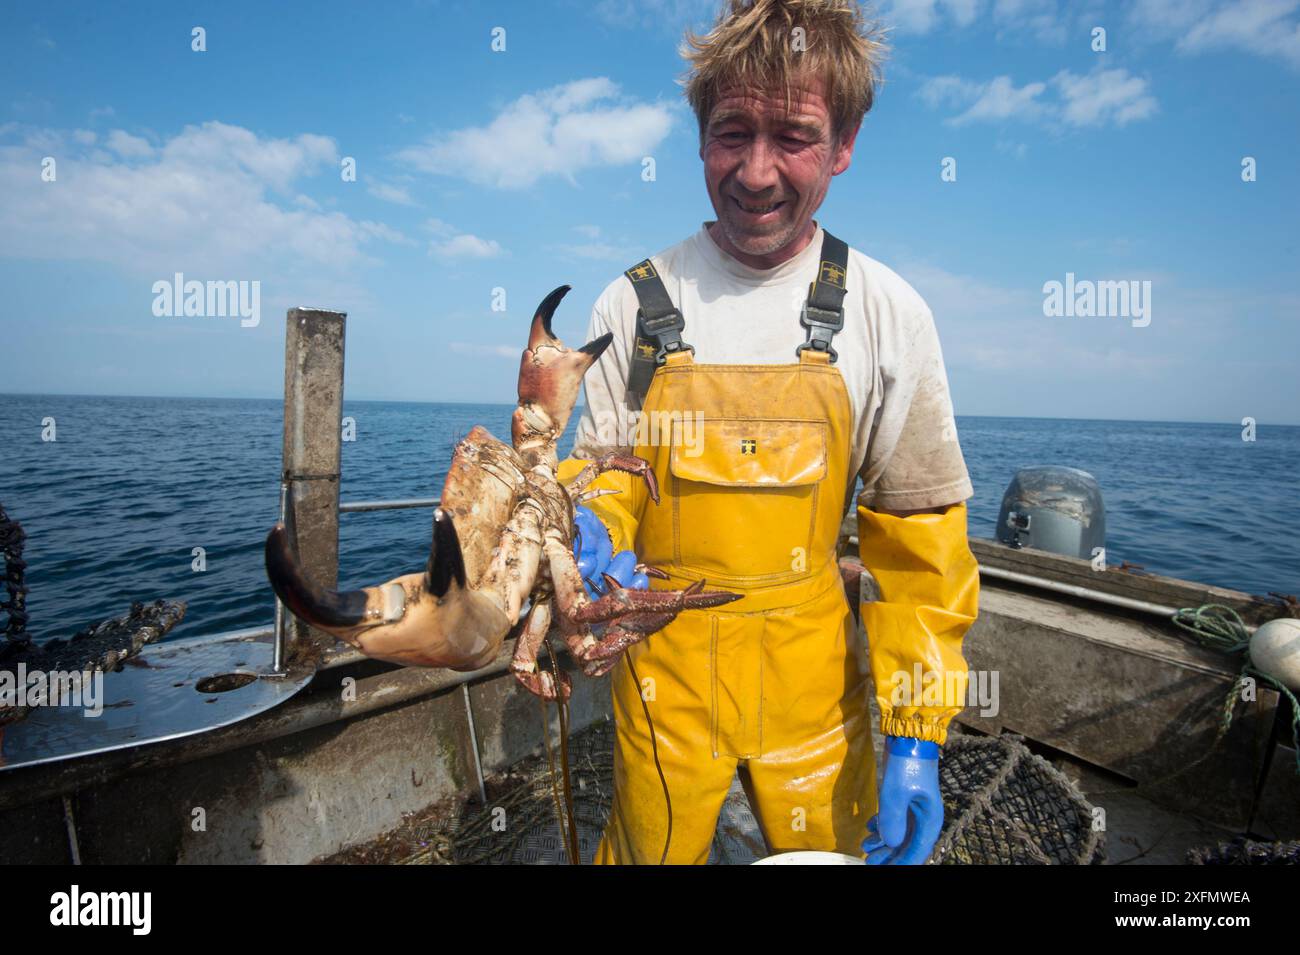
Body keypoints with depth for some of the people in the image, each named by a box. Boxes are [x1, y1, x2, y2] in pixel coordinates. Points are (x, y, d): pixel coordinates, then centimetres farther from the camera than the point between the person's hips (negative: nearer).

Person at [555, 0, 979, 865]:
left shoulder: (887, 313, -6)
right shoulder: (635, 302, -5)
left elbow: (918, 539, -3)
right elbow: (599, 462, 2)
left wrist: (917, 733, -6)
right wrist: (593, 525, -22)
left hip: (812, 673, 1)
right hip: (664, 661, 0)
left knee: (833, 850, 18)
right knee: (648, 848, 17)